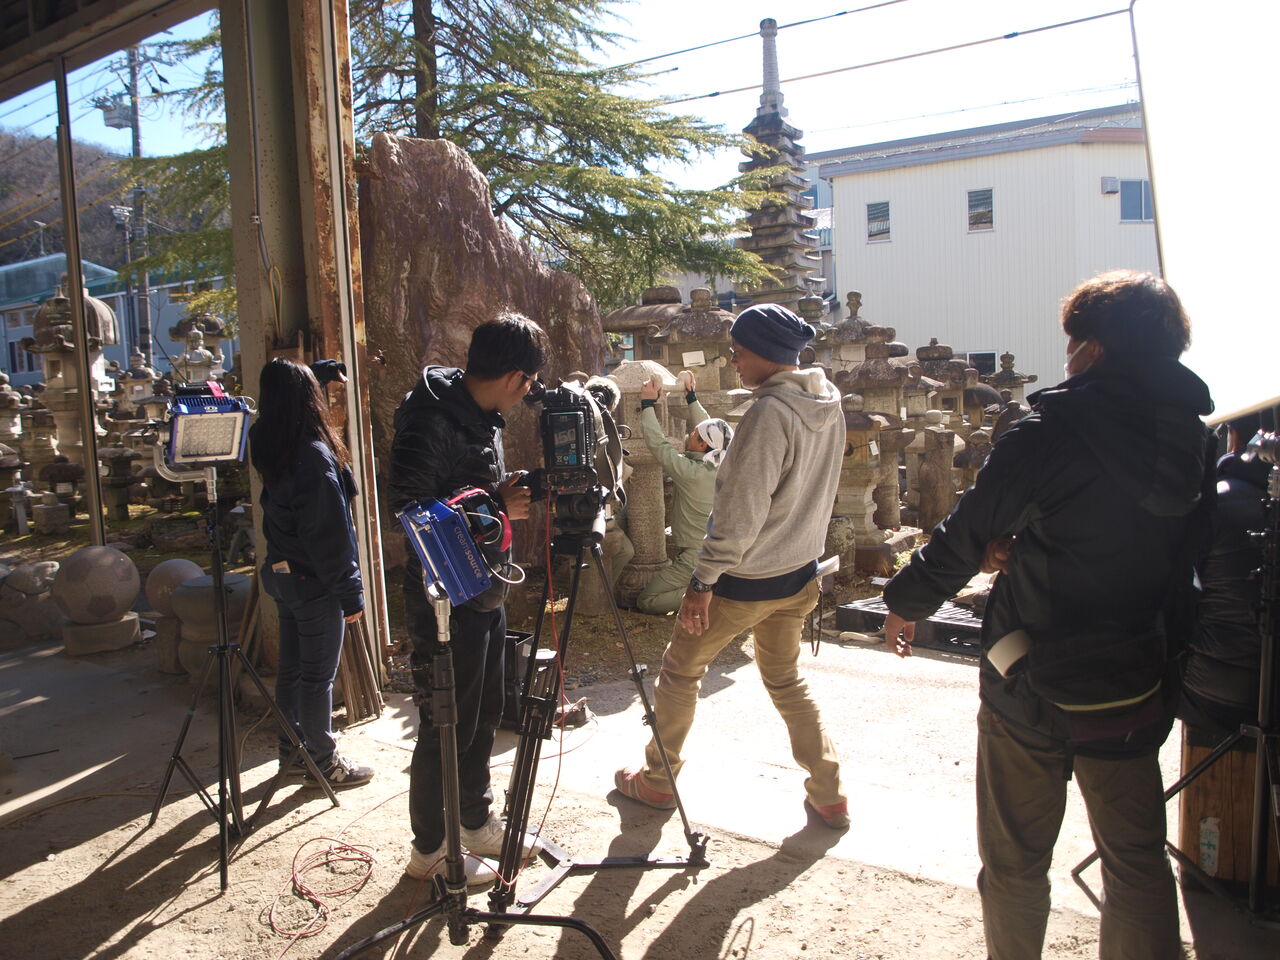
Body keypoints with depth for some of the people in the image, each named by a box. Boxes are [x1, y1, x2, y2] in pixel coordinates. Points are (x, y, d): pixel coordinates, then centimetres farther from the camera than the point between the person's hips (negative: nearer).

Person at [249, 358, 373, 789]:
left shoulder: (268, 448, 3)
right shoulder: (315, 455, -22)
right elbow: (330, 533, -21)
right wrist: (350, 591, -15)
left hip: (283, 574, 8)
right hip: (314, 580, -8)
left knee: (291, 669, 17)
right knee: (318, 676, 4)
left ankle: (292, 753, 30)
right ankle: (322, 762, 16)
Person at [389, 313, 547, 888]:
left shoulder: (482, 416, 9)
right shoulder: (430, 422, -20)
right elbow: (412, 513, -25)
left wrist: (507, 493, 4)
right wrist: (496, 507, -22)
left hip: (485, 594, 9)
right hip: (445, 602, -9)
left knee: (483, 716, 19)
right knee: (447, 726, 3)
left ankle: (478, 824, 36)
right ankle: (429, 850, 21)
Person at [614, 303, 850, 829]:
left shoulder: (770, 413, -24)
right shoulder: (829, 405, 3)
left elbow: (740, 512, -25)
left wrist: (703, 579, -18)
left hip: (744, 578, -8)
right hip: (799, 573, 8)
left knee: (680, 670, 12)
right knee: (785, 678, 22)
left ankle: (657, 781, 27)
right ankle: (829, 795, 24)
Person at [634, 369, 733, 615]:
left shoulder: (692, 472, -22)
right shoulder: (720, 467, -2)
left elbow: (657, 444, -15)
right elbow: (708, 429, 12)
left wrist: (648, 404, -6)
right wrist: (692, 397, 15)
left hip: (696, 558, -8)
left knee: (645, 601, 0)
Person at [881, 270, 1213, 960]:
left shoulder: (1055, 429, -19)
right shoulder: (1192, 438, -1)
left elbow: (967, 532, -14)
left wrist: (907, 601, 3)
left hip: (1035, 685, -5)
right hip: (1135, 688, 5)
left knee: (1015, 861, 14)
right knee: (1136, 859, 20)